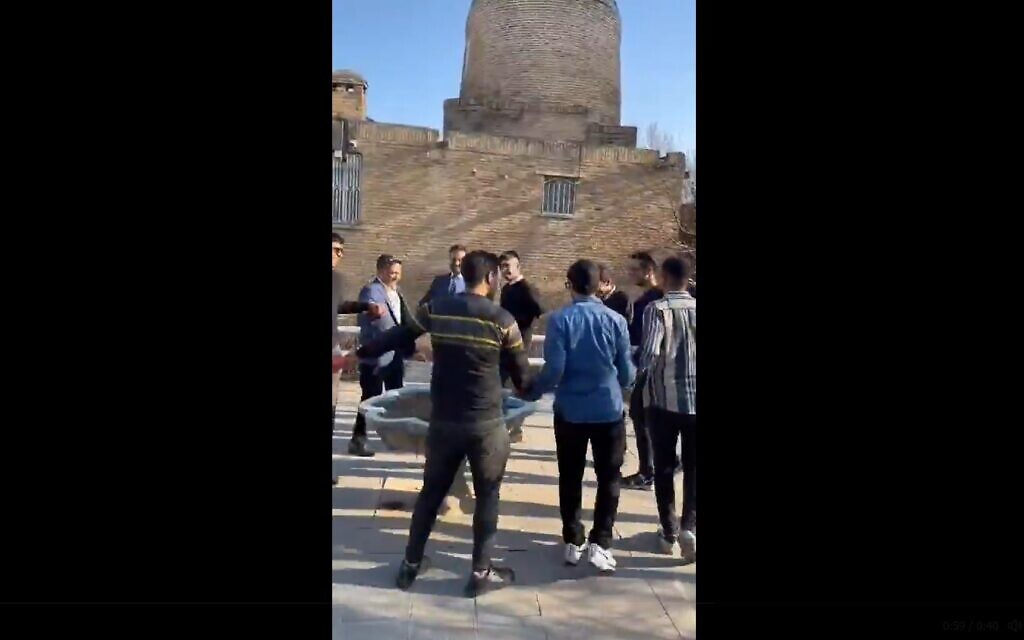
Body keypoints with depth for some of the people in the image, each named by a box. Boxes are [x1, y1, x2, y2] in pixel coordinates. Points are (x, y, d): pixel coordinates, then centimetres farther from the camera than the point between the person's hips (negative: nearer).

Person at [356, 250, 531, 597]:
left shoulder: (435, 309, -1)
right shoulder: (502, 318, -9)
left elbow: (397, 336, 10)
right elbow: (520, 370, 1)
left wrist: (359, 353, 25)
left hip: (443, 420, 4)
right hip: (486, 423, -3)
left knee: (431, 491, 18)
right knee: (487, 496, 13)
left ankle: (410, 564, 30)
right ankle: (481, 572, 21)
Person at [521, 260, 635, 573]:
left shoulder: (559, 320, -11)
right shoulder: (615, 320, -6)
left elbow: (554, 370, -15)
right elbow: (627, 373, -1)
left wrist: (530, 391, 3)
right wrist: (626, 377, 23)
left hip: (570, 412, 0)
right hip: (609, 411, 0)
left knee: (570, 478, 15)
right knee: (609, 478, 12)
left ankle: (573, 542, 22)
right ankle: (599, 543, 7)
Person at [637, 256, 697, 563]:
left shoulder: (657, 308, -8)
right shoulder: (698, 308, 3)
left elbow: (650, 354, -19)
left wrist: (635, 366, 0)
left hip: (663, 398, -2)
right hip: (695, 399, 2)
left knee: (664, 467, 11)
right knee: (693, 467, 11)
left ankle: (669, 531, 16)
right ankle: (689, 525, -3)